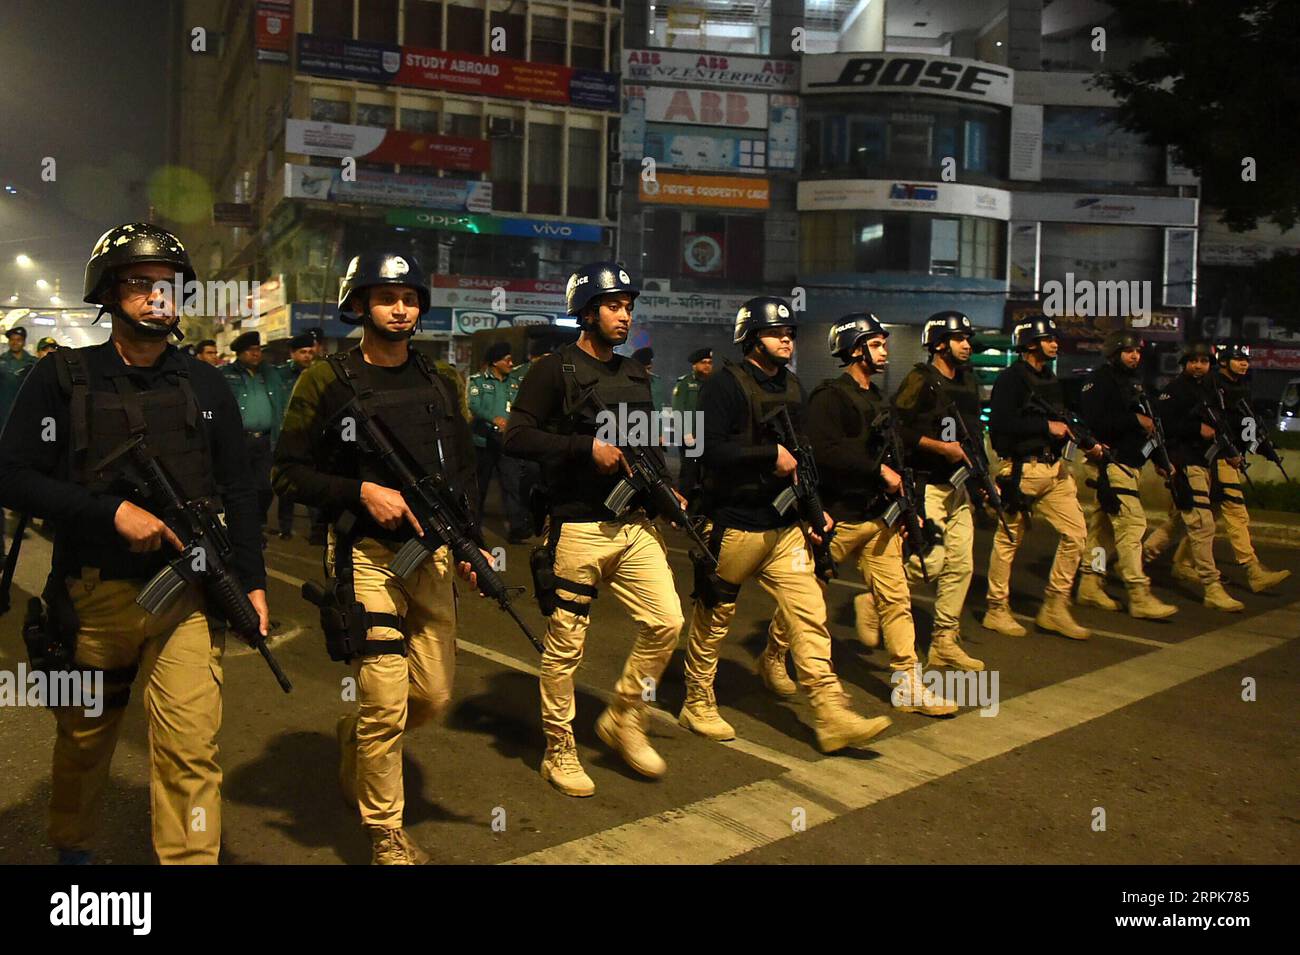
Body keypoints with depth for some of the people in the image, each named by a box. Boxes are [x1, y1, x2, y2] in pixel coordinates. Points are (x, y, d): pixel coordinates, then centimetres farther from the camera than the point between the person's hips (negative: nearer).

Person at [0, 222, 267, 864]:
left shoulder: (204, 385, 6)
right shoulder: (62, 378, 0)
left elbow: (238, 491, 8)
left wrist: (252, 581, 1)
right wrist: (113, 512, -17)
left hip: (187, 594, 0)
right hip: (94, 595, 0)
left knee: (190, 748, -10)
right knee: (83, 741, 19)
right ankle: (71, 847, 44)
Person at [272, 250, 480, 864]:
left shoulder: (440, 382, 10)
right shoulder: (327, 381, -4)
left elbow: (464, 470, 16)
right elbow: (289, 473, -4)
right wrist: (362, 490, -17)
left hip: (432, 555, 5)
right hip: (366, 555, -5)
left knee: (435, 696, 8)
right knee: (386, 701, -6)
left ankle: (352, 736, 40)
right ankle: (386, 835, 15)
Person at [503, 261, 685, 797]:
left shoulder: (635, 374, 17)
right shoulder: (554, 371, -4)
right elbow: (517, 438, -14)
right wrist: (587, 447, -18)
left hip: (636, 524, 6)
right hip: (578, 527, -6)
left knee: (665, 621, -1)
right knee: (565, 644, 2)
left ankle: (624, 720, 21)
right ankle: (559, 753, 18)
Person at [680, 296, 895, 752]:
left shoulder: (792, 386, 14)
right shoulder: (725, 385, -11)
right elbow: (712, 450, -22)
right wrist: (771, 454, -20)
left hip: (785, 525, 7)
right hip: (734, 524, -6)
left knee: (810, 614, -1)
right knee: (714, 617, 7)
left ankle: (832, 716, 1)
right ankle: (697, 703, 25)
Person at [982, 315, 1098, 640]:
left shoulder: (1052, 381, 18)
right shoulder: (1011, 379, -8)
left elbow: (1062, 422, 22)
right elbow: (1001, 425, -20)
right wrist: (1046, 426, -18)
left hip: (1054, 469, 8)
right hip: (1021, 471, -8)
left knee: (1076, 533, 2)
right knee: (1008, 539, 2)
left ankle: (1054, 608, 13)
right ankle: (997, 611, 14)